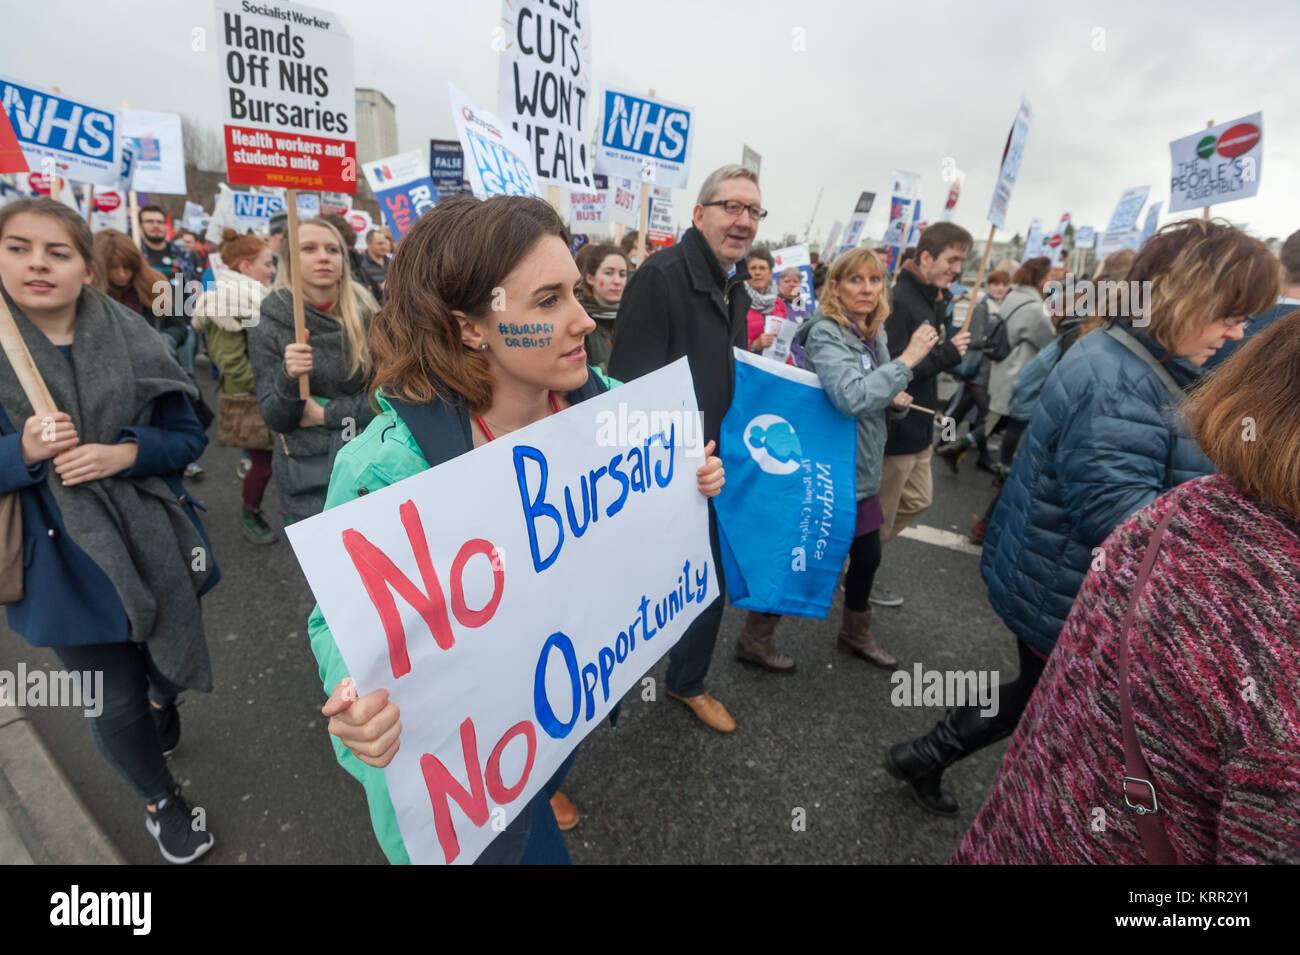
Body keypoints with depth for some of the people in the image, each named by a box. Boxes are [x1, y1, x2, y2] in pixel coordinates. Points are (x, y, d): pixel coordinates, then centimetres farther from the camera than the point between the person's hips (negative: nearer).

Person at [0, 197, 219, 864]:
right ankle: (159, 800, 40)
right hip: (66, 561, -1)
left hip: (156, 542, 2)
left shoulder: (131, 340, -3)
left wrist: (125, 452, -18)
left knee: (171, 663, 22)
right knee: (116, 704, 11)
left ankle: (161, 703, 61)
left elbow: (188, 435, -1)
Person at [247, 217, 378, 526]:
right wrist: (288, 377, -23)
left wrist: (326, 413, -12)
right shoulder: (268, 323, -5)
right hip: (307, 474, -1)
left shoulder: (366, 312, -4)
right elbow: (274, 419, -5)